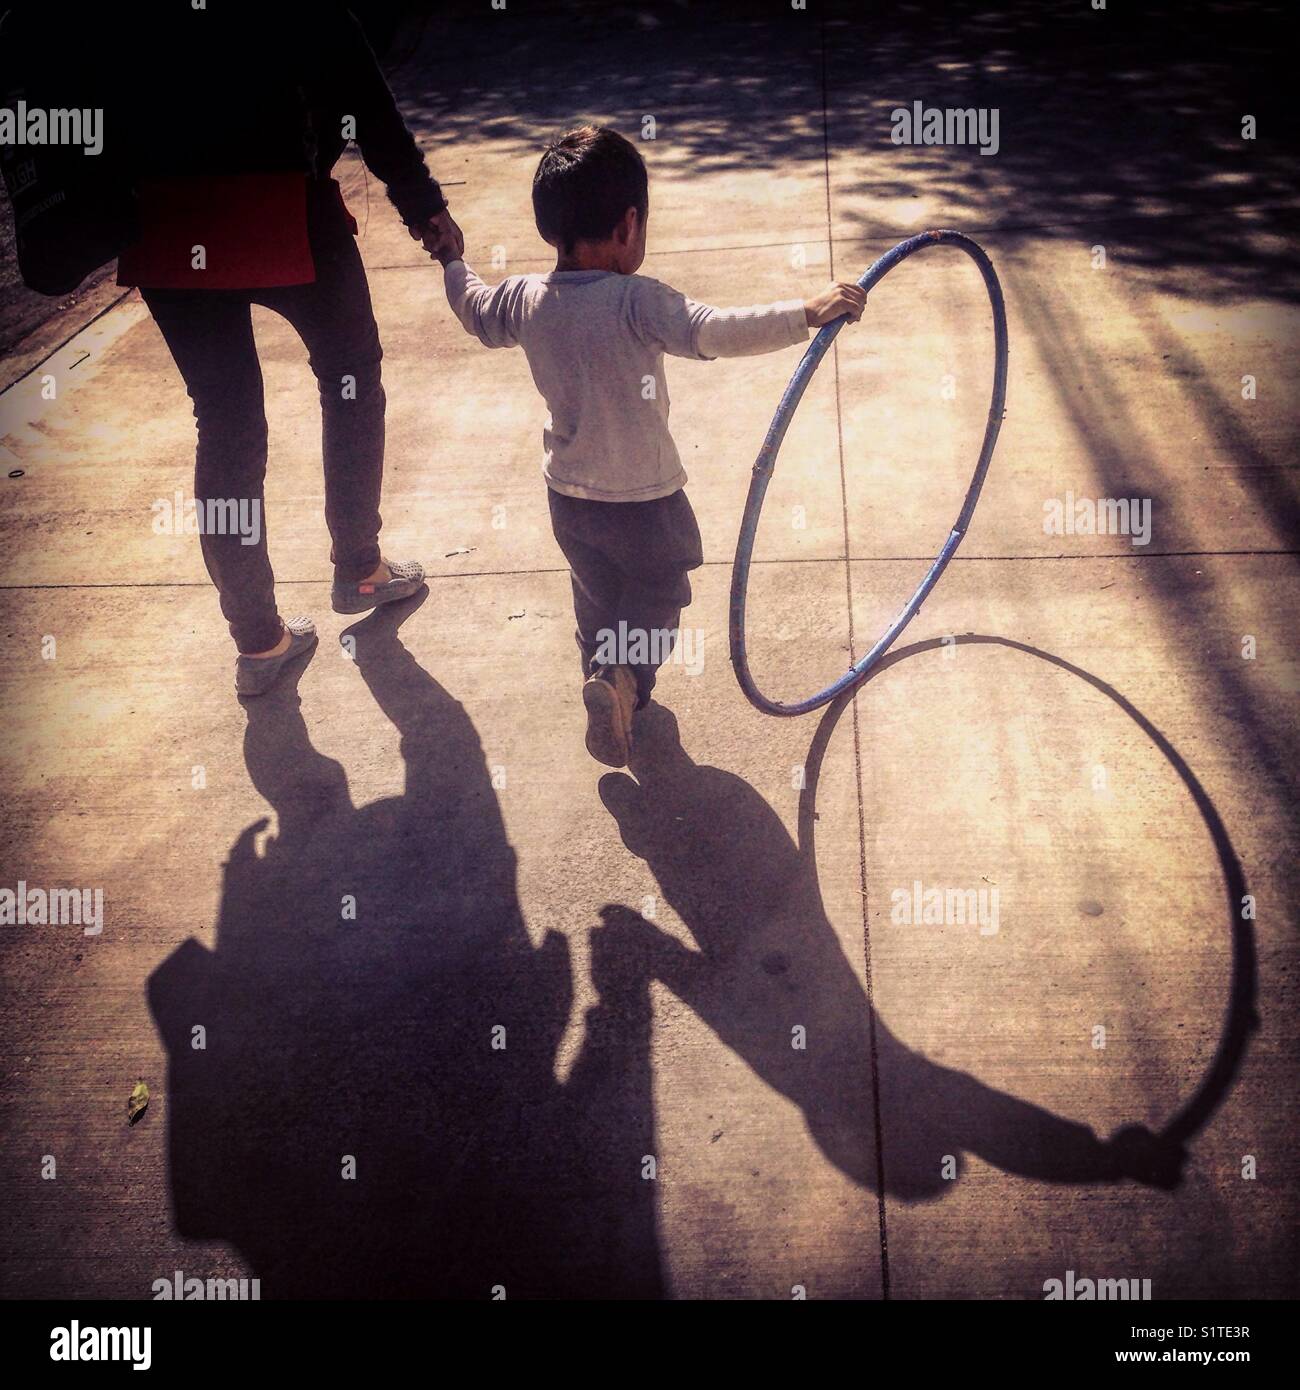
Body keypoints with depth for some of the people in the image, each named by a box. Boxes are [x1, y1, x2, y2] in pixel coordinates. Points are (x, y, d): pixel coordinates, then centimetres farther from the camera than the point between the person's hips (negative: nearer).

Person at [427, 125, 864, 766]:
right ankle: (621, 676, -9)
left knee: (596, 596, 26)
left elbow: (477, 312, 16)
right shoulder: (637, 303, -25)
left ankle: (604, 671, 41)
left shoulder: (526, 299, -5)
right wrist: (807, 313, -40)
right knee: (658, 593, 14)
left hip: (568, 495, 6)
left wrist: (452, 261, 35)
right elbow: (714, 332, -39)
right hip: (643, 500, -5)